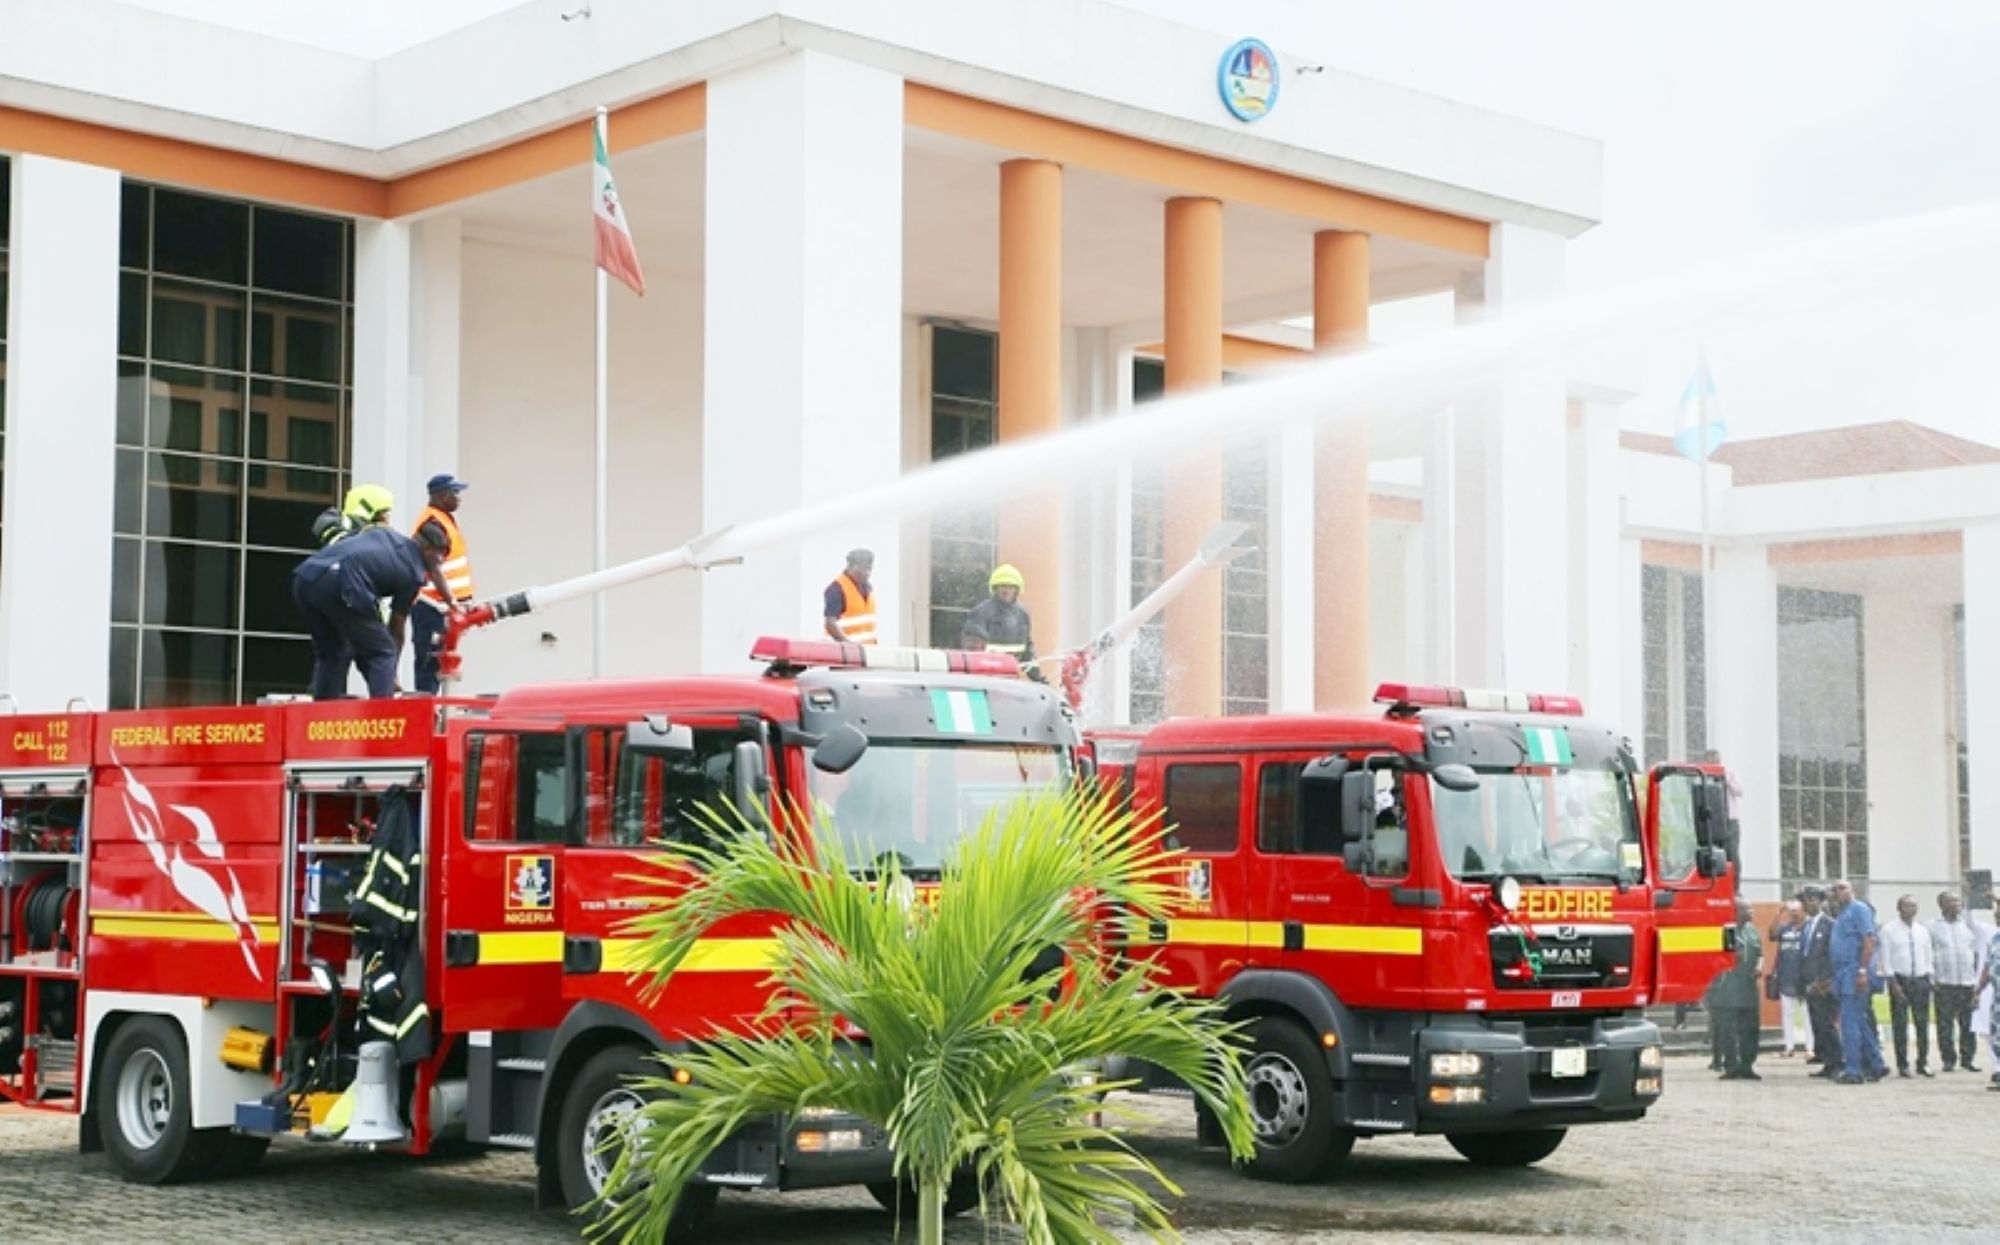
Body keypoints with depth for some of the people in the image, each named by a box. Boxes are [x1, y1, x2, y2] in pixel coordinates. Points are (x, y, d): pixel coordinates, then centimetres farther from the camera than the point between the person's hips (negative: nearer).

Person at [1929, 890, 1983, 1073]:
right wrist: (1932, 979, -7)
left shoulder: (1967, 924, 12)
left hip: (1967, 982, 3)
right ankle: (1948, 1059, 5)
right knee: (1945, 1024, -2)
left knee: (1968, 1023, 2)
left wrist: (1976, 975, 9)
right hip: (1944, 983, -3)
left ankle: (1967, 1058, 10)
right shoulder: (1933, 926, 2)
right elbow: (1928, 955, 1)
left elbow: (1977, 952, 17)